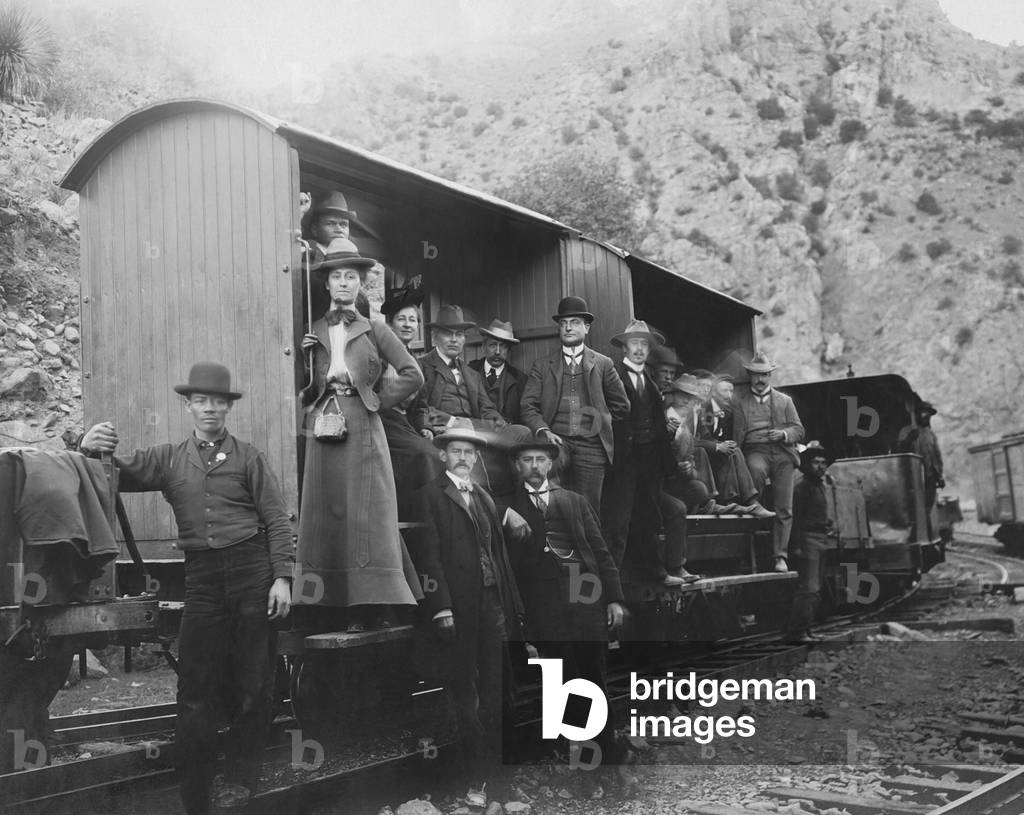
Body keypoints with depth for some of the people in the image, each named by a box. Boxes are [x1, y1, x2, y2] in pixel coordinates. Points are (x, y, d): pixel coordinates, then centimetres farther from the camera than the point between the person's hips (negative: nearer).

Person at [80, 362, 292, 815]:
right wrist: (92, 450, -22)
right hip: (201, 577, 2)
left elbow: (277, 520, 2)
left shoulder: (248, 457, 5)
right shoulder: (168, 459, 11)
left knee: (253, 680, 3)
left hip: (252, 570, -2)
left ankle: (241, 778, 19)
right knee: (196, 685, 1)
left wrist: (282, 577, -8)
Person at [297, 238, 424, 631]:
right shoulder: (311, 332, 13)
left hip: (362, 433, -2)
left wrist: (379, 401, 0)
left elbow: (412, 374, 4)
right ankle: (329, 604, 6)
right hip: (322, 430, 3)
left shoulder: (374, 330, 7)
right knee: (323, 516, 1)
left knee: (366, 516, -6)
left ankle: (371, 609, -5)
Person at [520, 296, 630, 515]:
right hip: (556, 442, 0)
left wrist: (598, 421, 11)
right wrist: (543, 431, -13)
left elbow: (621, 407, 19)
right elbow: (528, 407, 4)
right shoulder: (542, 366, 14)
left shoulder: (603, 364, 15)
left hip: (591, 446, 0)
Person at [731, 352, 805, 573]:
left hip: (782, 454, 2)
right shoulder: (738, 401, 14)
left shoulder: (785, 401, 20)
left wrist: (784, 433, -6)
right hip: (755, 450, -1)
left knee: (784, 510, -6)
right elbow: (736, 434, 9)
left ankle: (780, 556, -1)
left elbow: (799, 430, 15)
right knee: (756, 470, -39)